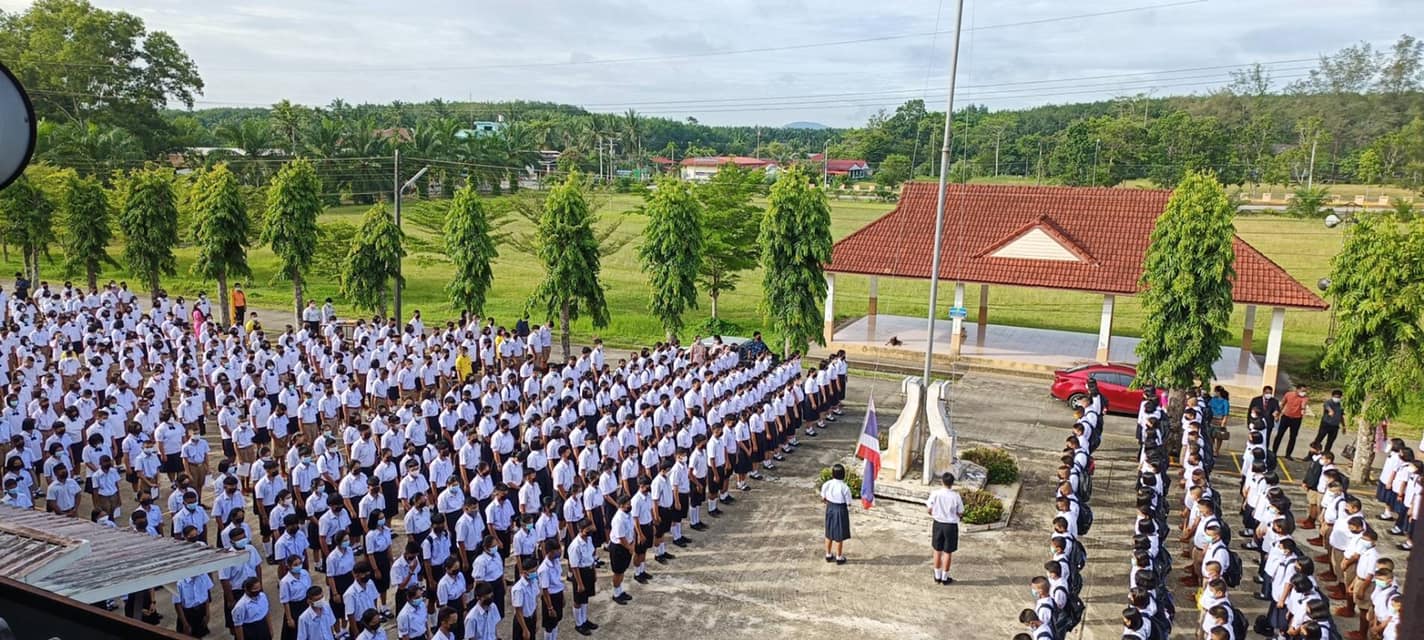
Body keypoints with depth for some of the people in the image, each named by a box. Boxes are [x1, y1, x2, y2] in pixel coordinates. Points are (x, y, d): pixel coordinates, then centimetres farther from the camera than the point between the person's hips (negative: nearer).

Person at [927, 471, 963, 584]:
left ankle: (937, 576, 25)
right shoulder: (956, 496, -15)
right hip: (951, 525, -2)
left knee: (937, 550, 15)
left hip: (938, 524, 2)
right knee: (948, 552, 9)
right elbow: (960, 513, -7)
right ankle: (944, 578, 17)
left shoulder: (935, 494, -11)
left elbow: (930, 511, -5)